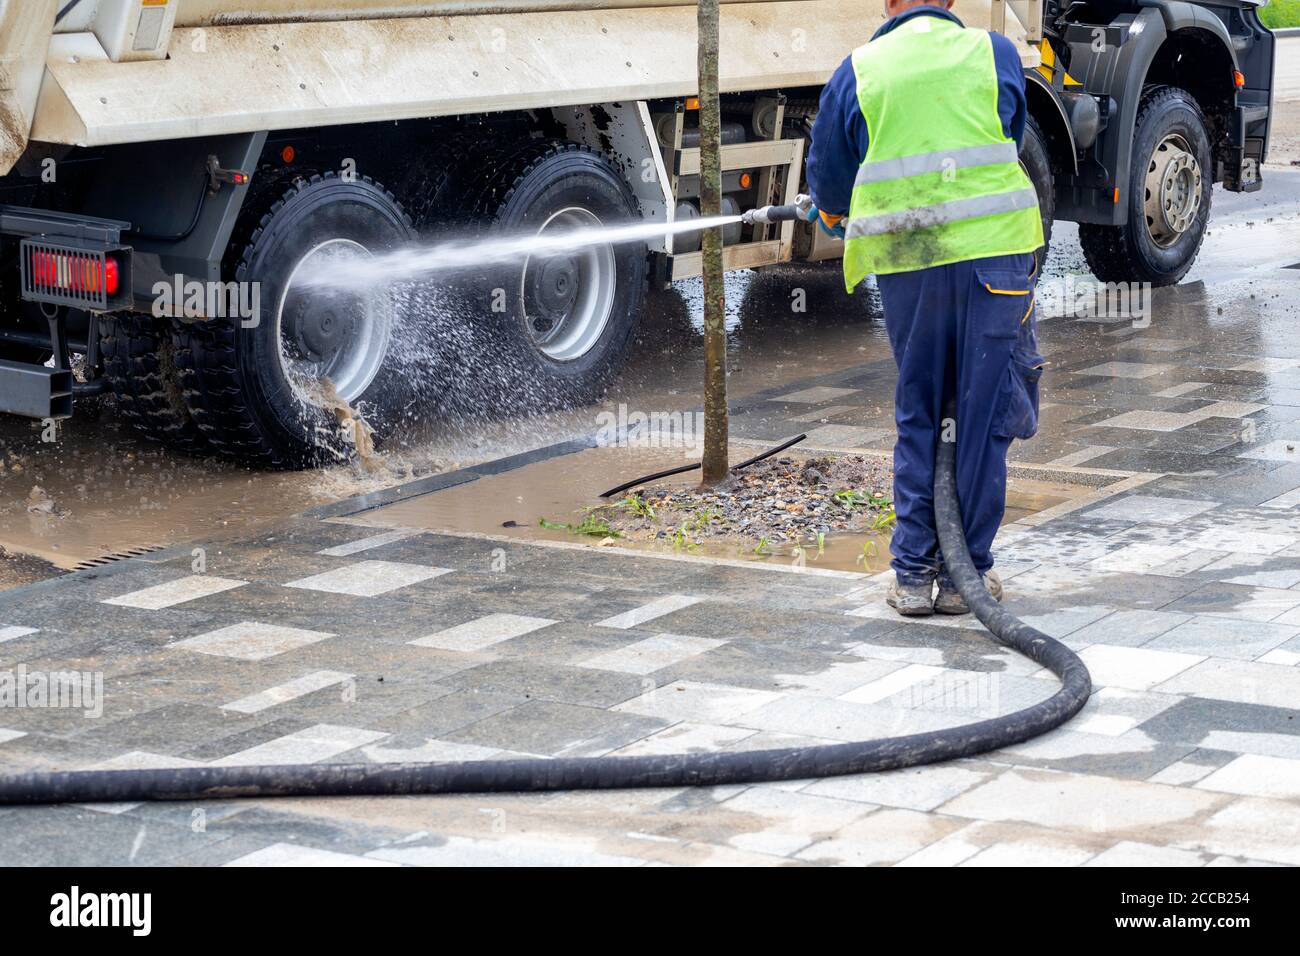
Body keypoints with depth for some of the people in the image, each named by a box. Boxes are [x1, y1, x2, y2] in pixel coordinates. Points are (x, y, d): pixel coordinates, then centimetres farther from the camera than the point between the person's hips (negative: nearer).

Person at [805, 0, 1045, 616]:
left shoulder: (857, 71, 7)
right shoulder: (995, 55, 9)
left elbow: (827, 182, 16)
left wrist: (838, 222, 39)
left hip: (904, 266, 1)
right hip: (991, 250, -1)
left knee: (917, 418, 13)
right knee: (984, 418, 6)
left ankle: (913, 572, 12)